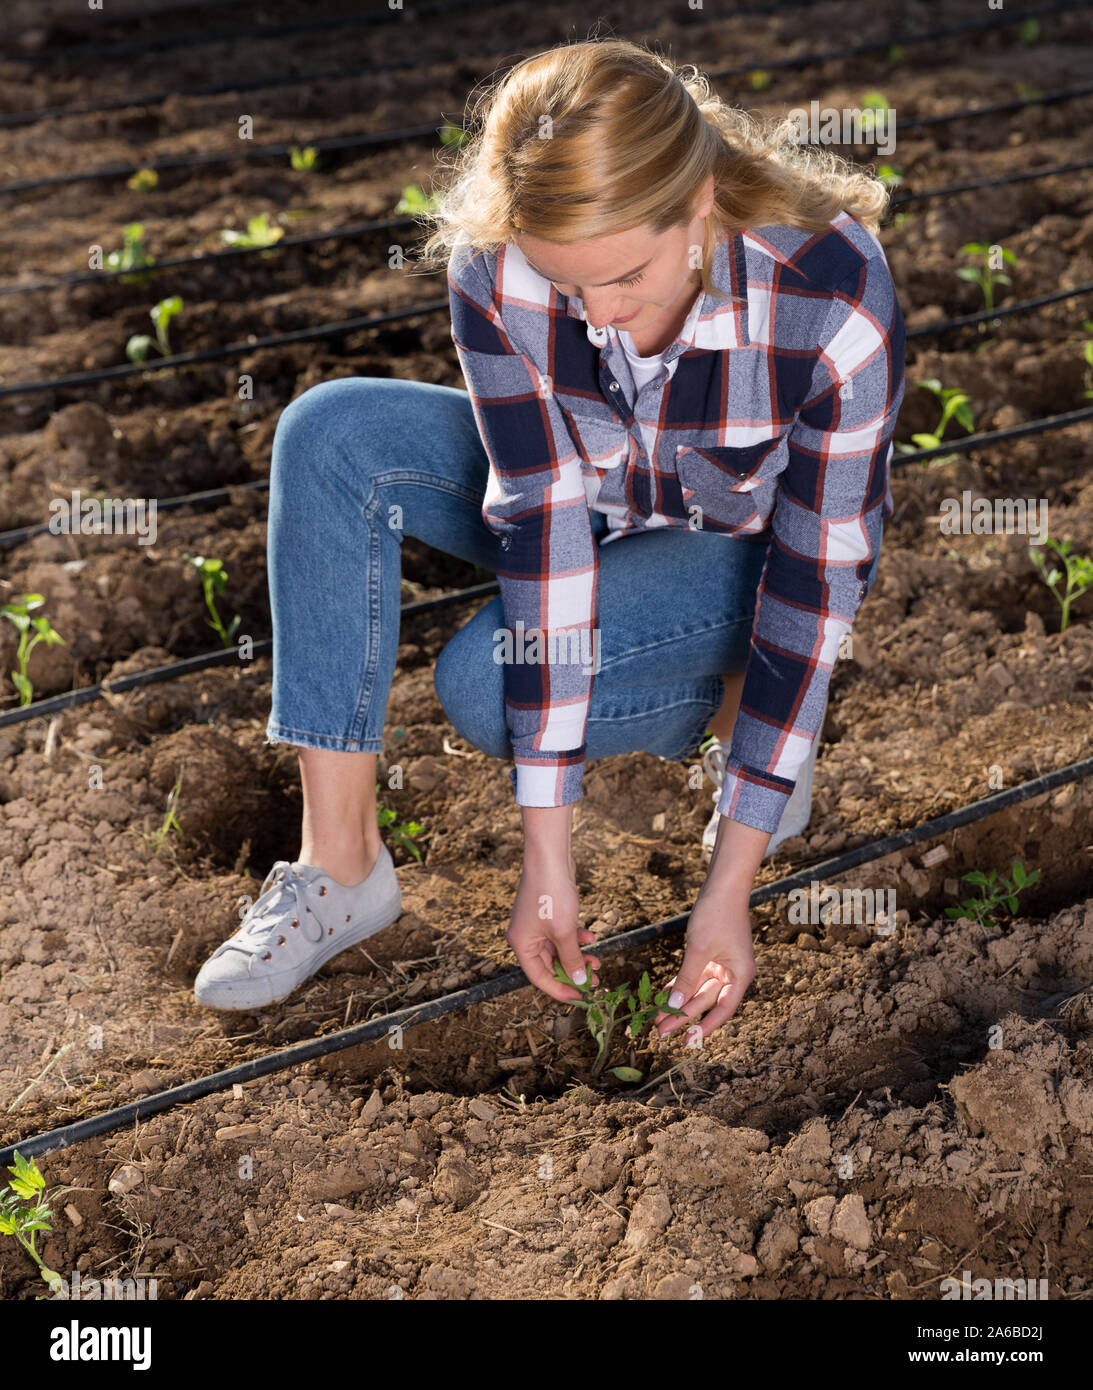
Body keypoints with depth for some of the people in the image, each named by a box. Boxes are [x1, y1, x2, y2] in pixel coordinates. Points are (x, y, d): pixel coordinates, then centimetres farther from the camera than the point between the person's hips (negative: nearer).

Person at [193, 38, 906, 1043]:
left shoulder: (834, 298, -34)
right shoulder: (496, 271, -26)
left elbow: (816, 589, -29)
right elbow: (541, 520, -27)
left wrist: (727, 892, -29)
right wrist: (548, 859, -28)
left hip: (754, 543, -4)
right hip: (590, 489, 4)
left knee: (483, 681, -28)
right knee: (330, 434, -21)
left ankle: (736, 704, -1)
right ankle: (340, 864, -19)